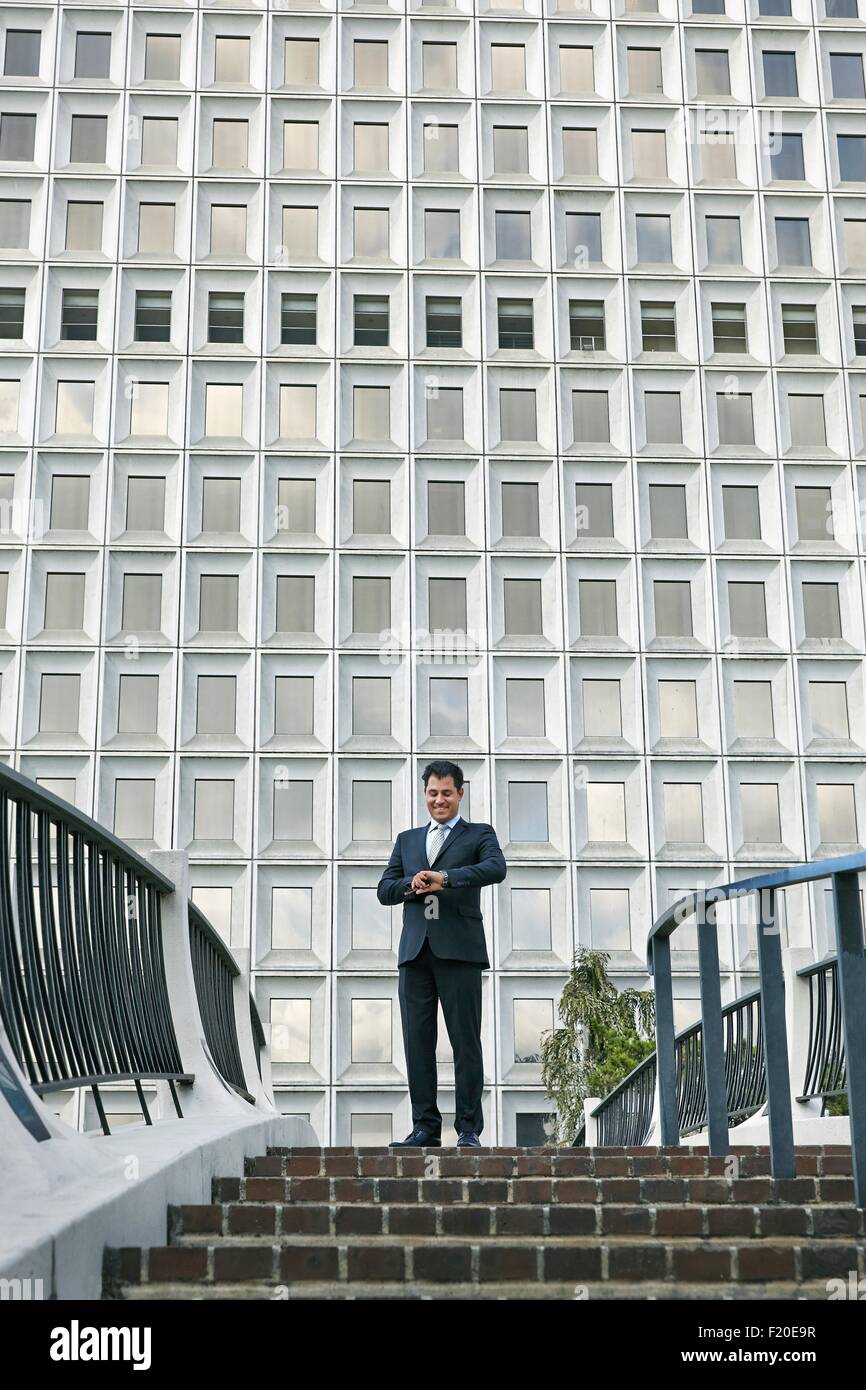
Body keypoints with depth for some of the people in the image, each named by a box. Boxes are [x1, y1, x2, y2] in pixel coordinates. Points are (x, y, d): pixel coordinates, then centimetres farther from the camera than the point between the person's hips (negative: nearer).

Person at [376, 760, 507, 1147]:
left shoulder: (479, 834, 11)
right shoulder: (407, 840, 23)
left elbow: (496, 868, -10)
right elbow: (384, 890, 14)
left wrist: (444, 878, -19)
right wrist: (411, 885, -7)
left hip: (459, 950, -4)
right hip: (416, 951, 4)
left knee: (465, 1041, -5)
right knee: (417, 1042, 1)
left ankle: (469, 1129, -1)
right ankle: (425, 1127, 5)